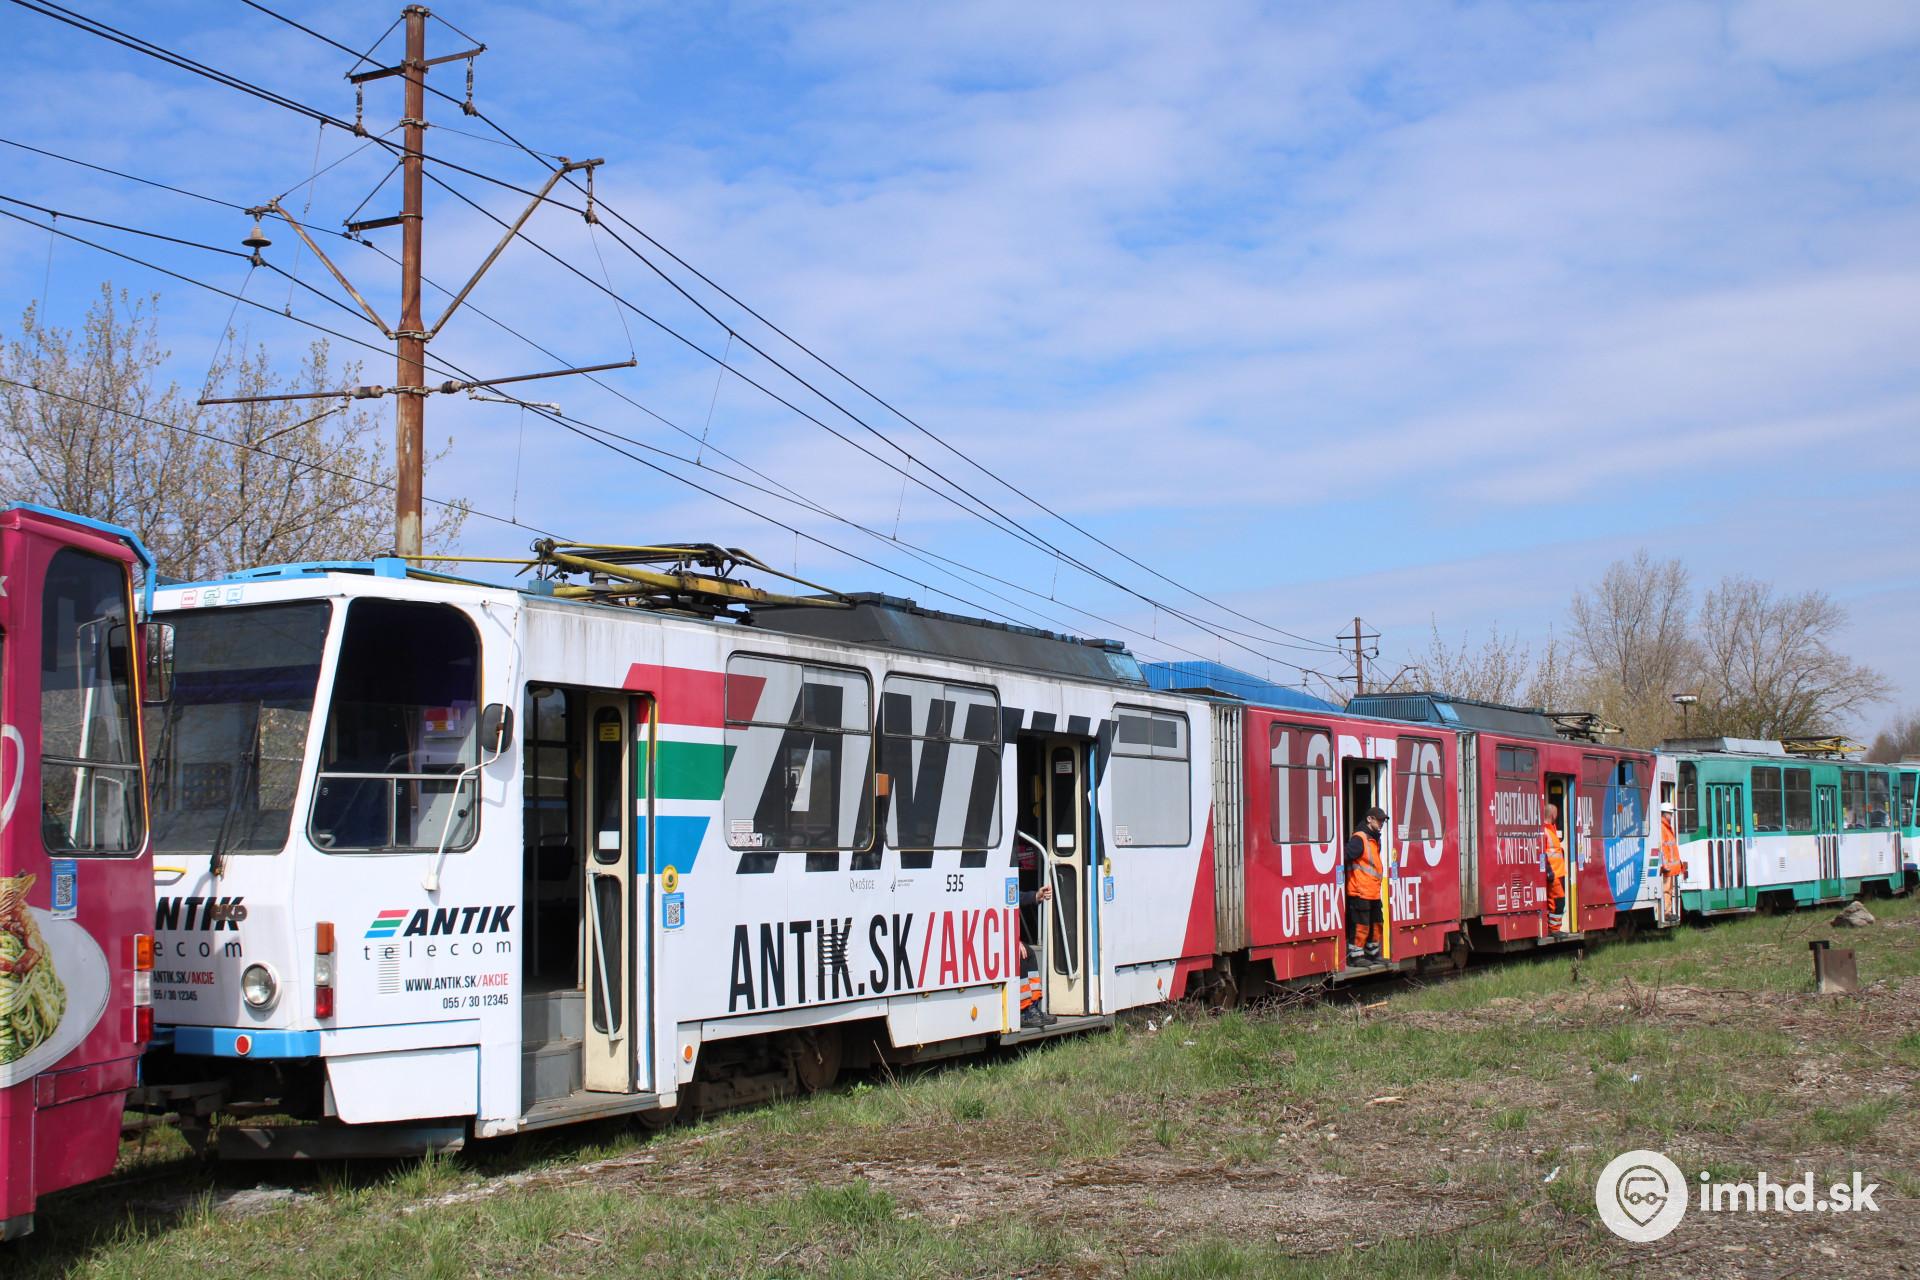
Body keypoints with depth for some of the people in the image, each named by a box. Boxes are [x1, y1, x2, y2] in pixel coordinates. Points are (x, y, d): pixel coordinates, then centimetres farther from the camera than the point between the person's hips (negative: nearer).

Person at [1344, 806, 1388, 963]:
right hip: (1360, 892, -10)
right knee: (1361, 925, -6)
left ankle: (1372, 953, 27)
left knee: (1376, 925, 16)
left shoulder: (1374, 839, 16)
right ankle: (1355, 956, 2)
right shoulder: (1359, 838, -15)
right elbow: (1346, 856, -25)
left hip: (1373, 892, 10)